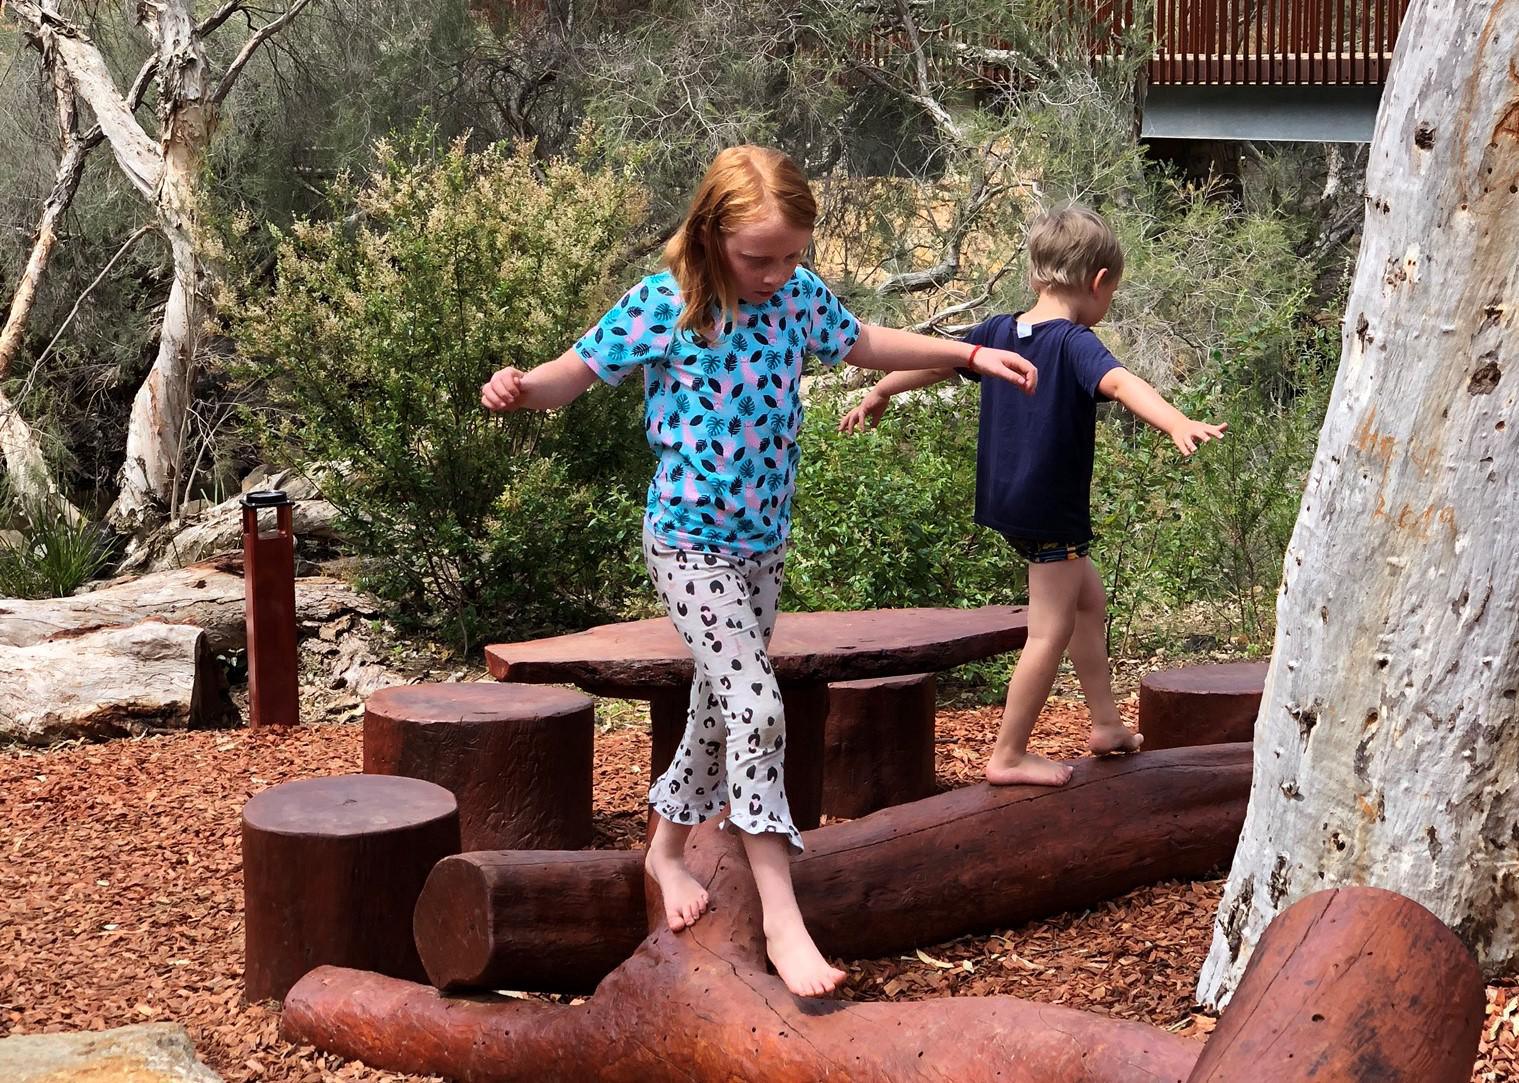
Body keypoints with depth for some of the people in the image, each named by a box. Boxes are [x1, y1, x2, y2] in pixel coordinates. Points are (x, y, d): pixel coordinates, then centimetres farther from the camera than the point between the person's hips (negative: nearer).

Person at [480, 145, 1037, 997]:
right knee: (756, 708, -15)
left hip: (764, 542, 6)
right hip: (692, 544, -6)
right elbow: (577, 373, -13)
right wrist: (523, 389, -35)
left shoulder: (799, 294, -3)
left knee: (723, 703, 17)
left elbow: (864, 343, 15)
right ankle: (782, 918, -10)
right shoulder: (663, 307, -19)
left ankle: (668, 850, 39)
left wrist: (971, 355, 15)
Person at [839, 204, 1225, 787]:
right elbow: (1119, 382, -37)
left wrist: (877, 395, 36)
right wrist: (1176, 422, -53)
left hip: (1009, 501, 9)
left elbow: (934, 359, 20)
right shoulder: (1075, 343, -18)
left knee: (1089, 598, 24)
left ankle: (1106, 722, 32)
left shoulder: (998, 332, 6)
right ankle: (1009, 756, 3)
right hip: (1051, 512, -9)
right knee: (1051, 631, -1)